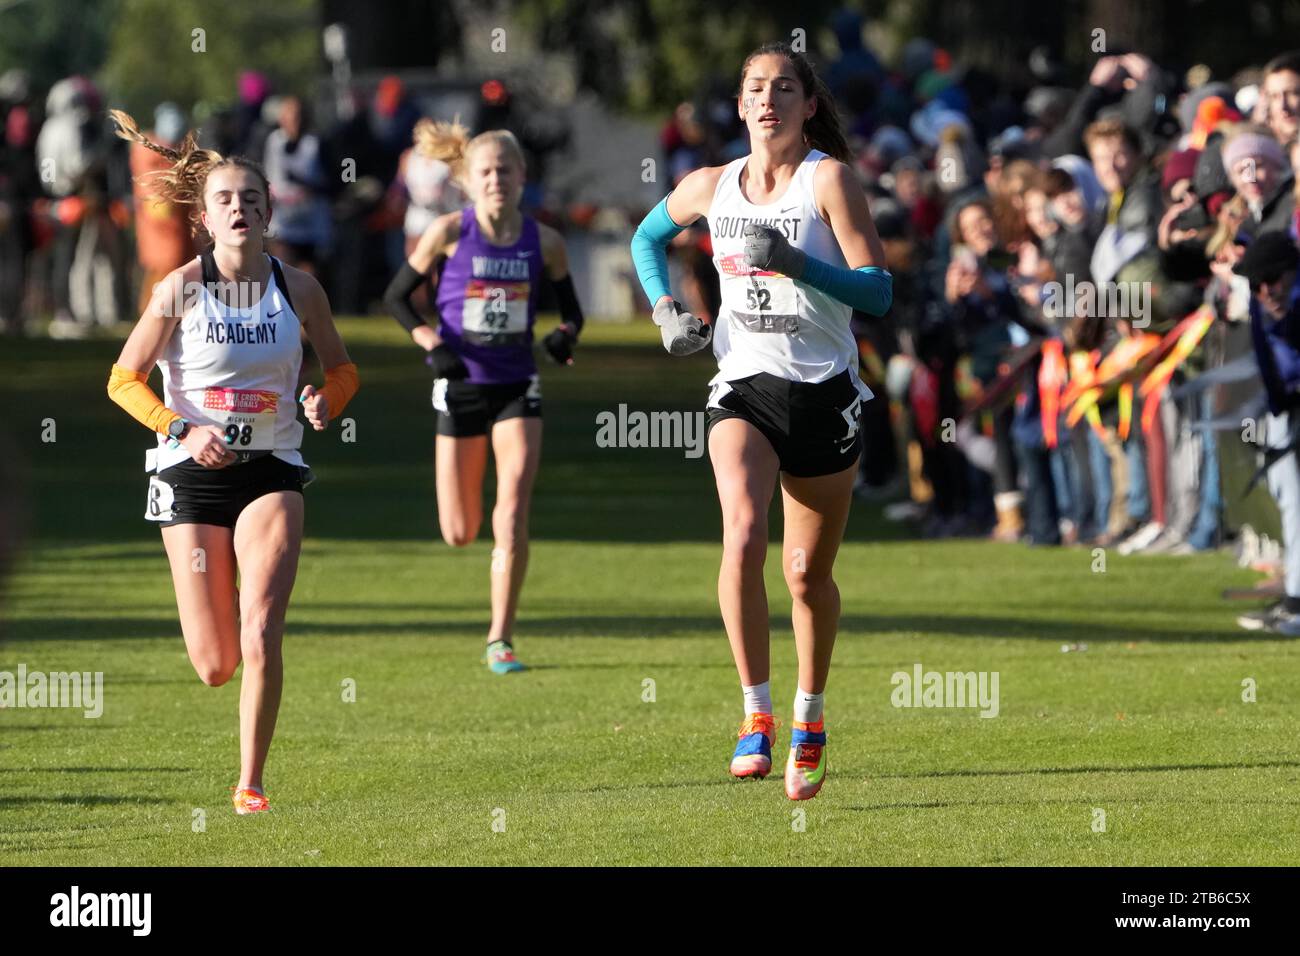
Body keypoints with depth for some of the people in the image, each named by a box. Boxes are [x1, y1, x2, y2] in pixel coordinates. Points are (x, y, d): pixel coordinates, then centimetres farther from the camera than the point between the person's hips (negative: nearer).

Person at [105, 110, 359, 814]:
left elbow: (342, 368, 13)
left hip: (271, 471, 1)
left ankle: (250, 784, -5)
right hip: (194, 473, -1)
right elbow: (123, 378, -2)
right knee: (216, 667, 1)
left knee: (260, 641, -18)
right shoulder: (180, 290, -8)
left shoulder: (299, 290, -2)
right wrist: (182, 430, -17)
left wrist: (327, 403, -10)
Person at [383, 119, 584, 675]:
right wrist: (431, 343, -13)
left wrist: (565, 335, -11)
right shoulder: (449, 233, -8)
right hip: (460, 388, 0)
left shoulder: (543, 242, -2)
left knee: (513, 513, -16)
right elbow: (397, 296, 2)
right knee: (460, 534, 4)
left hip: (518, 388, 0)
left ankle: (501, 640, -8)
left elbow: (570, 309, 11)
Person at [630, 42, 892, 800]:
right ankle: (756, 717, -17)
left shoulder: (829, 178, -7)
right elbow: (649, 237, 26)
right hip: (744, 388, 1)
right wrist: (666, 309, 9)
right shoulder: (711, 188, 4)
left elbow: (878, 290, -14)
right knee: (744, 536, -23)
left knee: (809, 571, 7)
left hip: (824, 393, -1)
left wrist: (794, 261, -26)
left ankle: (810, 722, 29)